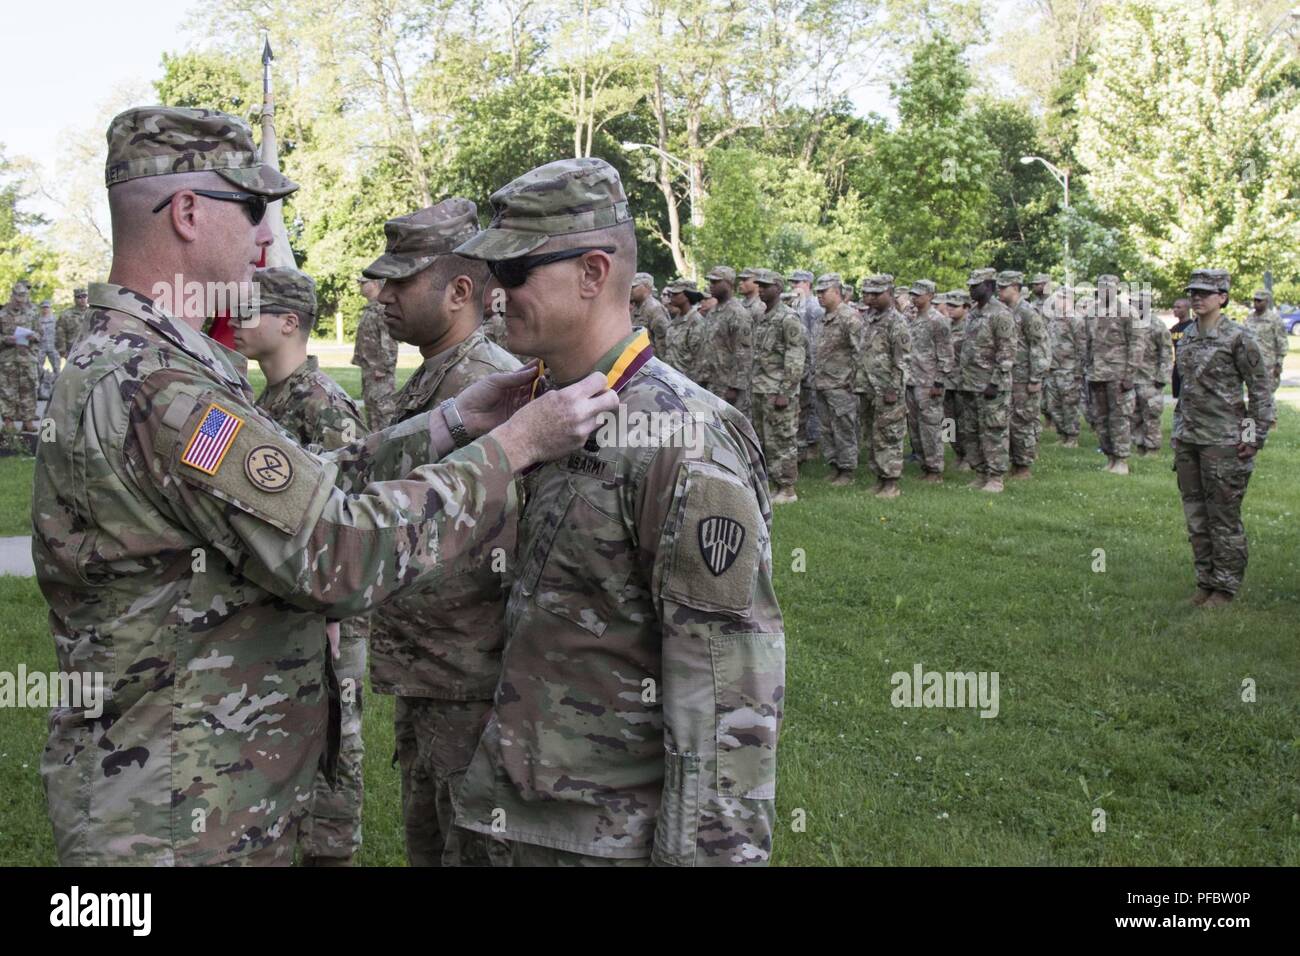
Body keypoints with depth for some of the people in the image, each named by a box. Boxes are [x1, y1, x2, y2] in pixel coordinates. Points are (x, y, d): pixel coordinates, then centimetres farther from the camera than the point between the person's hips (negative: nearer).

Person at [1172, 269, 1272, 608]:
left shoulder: (1238, 338, -9)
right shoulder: (1186, 337, 10)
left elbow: (1261, 389, -6)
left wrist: (1255, 436, -10)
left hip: (1223, 439, -6)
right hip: (1187, 439, 6)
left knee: (1224, 516, 0)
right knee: (1195, 515, 11)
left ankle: (1225, 586, 11)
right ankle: (1205, 580, 21)